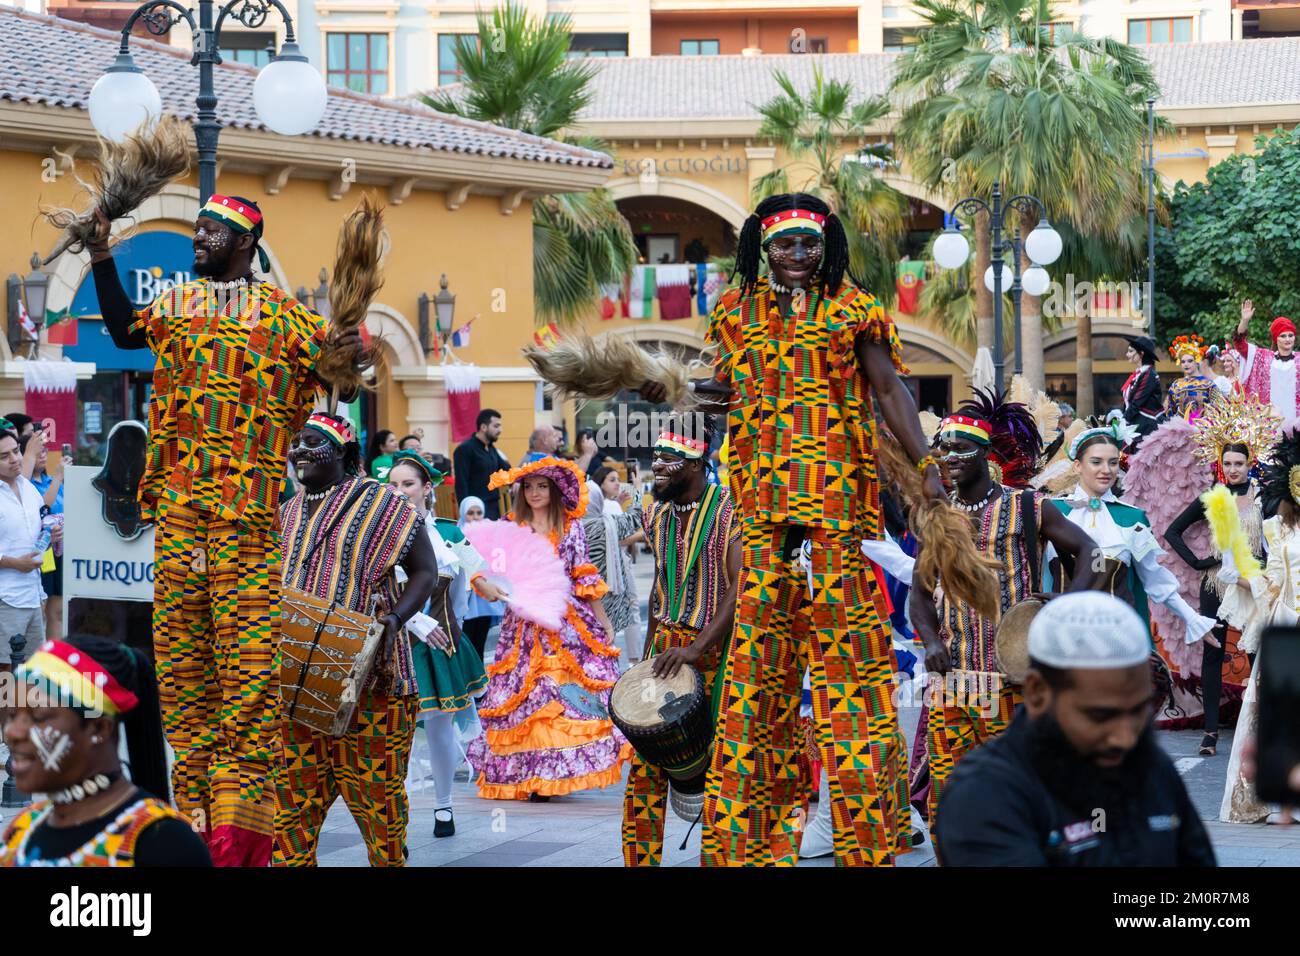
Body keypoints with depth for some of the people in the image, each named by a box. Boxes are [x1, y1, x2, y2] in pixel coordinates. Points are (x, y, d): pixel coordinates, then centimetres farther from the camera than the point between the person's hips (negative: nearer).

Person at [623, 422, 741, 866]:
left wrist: (696, 649, -23)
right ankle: (640, 857, 3)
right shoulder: (656, 515, 10)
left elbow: (739, 591, -17)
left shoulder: (729, 511, -10)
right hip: (667, 644, 5)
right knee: (646, 761, -1)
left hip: (715, 648, -5)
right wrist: (650, 653, 12)